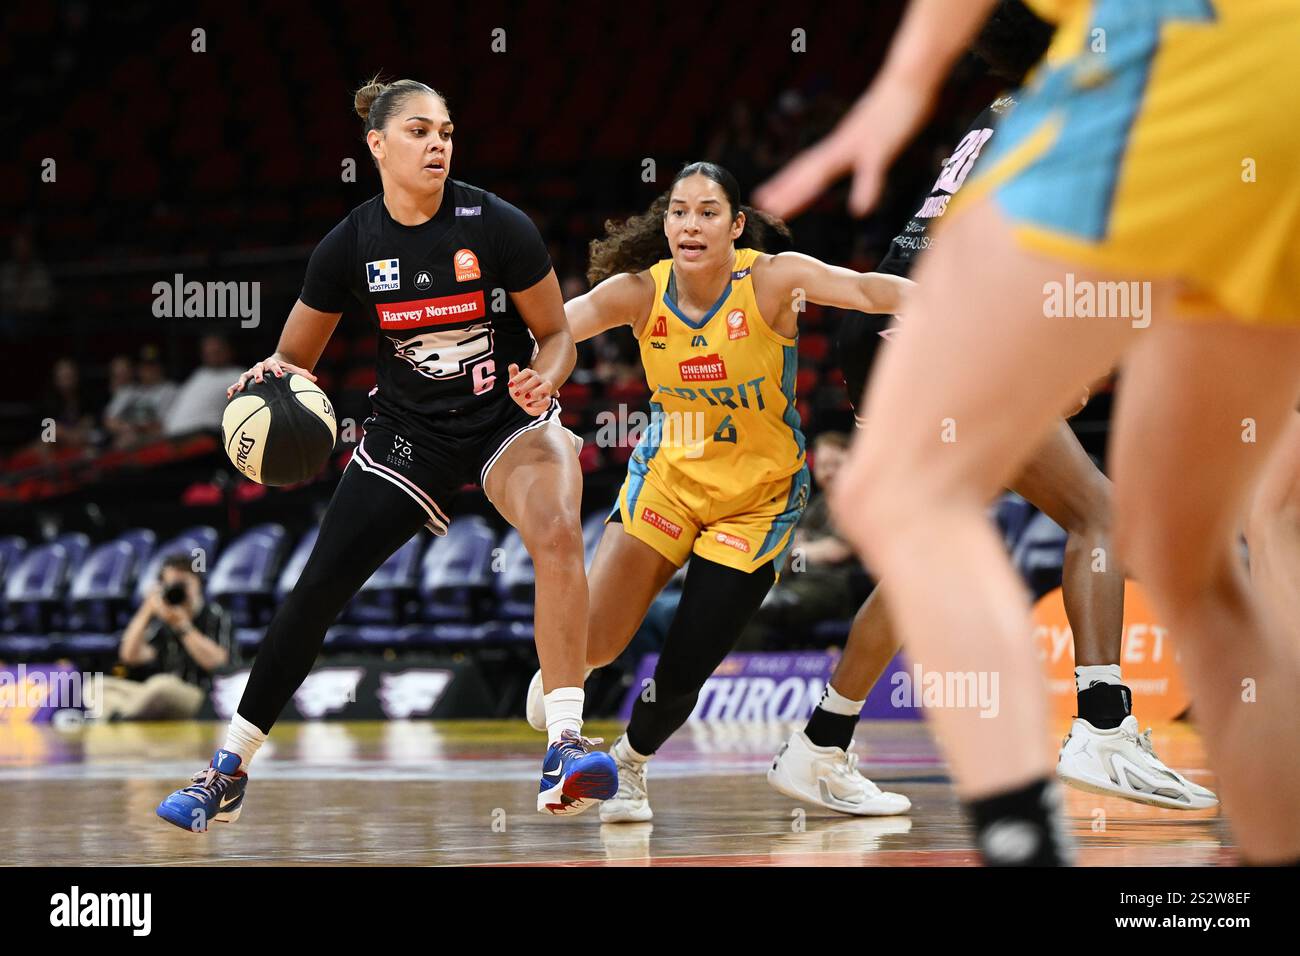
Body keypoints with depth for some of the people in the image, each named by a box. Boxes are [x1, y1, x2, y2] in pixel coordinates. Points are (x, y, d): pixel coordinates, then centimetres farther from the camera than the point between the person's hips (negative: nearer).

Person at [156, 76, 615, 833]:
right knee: (319, 587, -1)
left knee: (557, 532, -33)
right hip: (410, 430, 2)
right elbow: (296, 358, 2)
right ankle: (230, 772, 15)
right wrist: (273, 378, -21)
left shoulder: (496, 226, -15)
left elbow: (556, 333, -4)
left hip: (510, 421, -2)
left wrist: (544, 381, -26)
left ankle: (566, 750, -35)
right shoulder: (353, 245, -9)